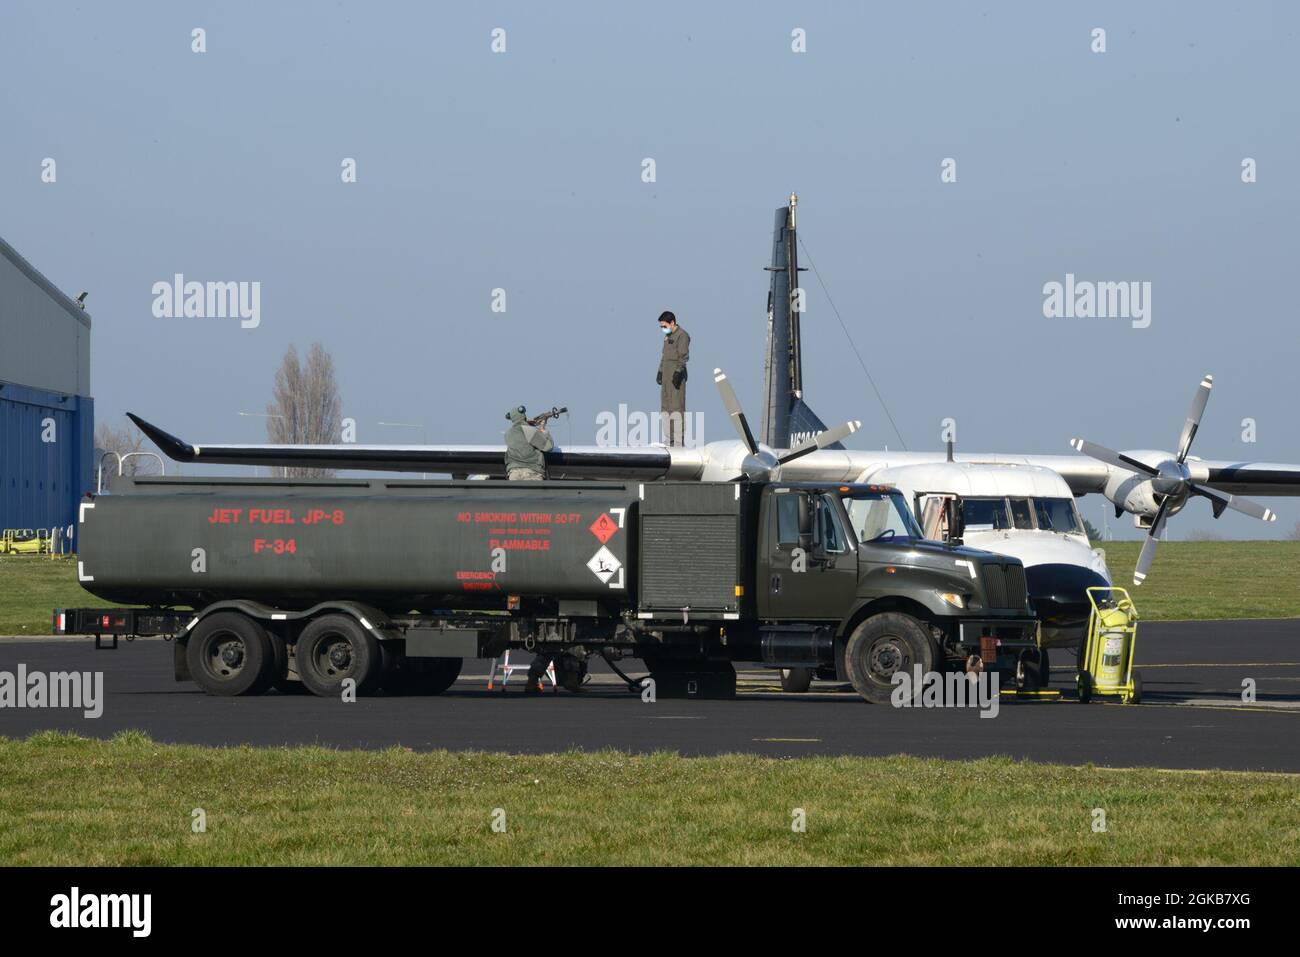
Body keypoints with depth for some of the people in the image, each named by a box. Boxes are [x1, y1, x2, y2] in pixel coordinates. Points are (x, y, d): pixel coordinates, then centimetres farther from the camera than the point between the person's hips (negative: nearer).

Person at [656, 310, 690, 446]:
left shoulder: (682, 335, -8)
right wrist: (660, 372, 21)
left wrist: (678, 372, -20)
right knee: (665, 408, 8)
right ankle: (668, 439, 11)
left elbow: (684, 356, -14)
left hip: (676, 375, -9)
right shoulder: (667, 336, 19)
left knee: (676, 407, -11)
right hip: (666, 376, 9)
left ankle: (678, 440, -11)